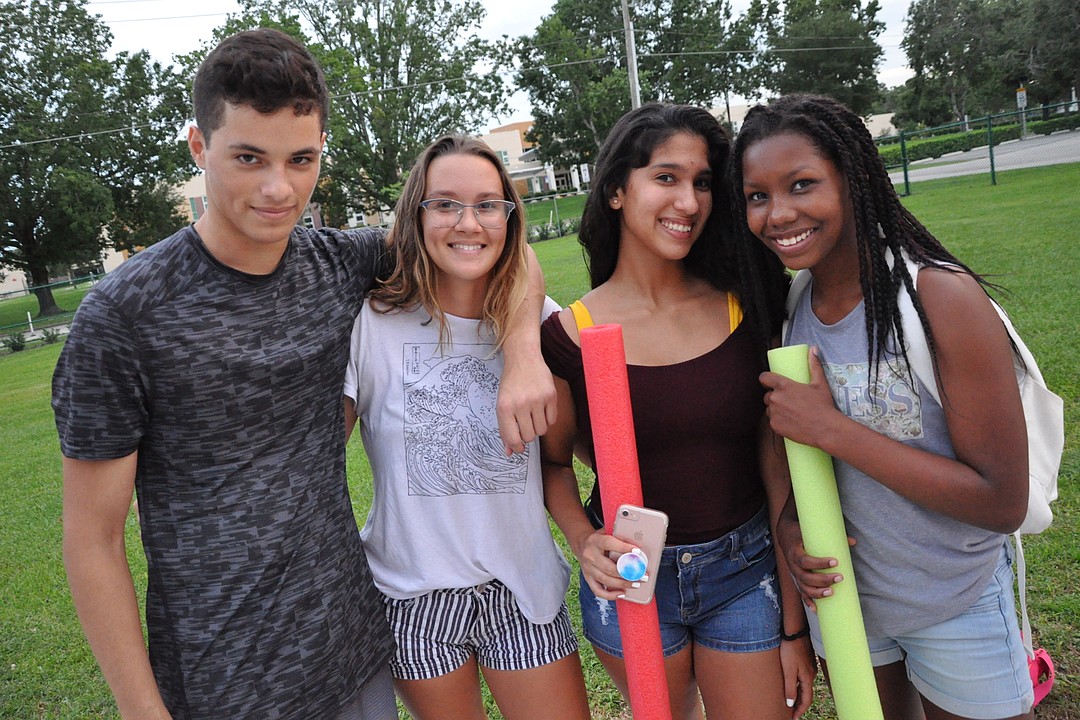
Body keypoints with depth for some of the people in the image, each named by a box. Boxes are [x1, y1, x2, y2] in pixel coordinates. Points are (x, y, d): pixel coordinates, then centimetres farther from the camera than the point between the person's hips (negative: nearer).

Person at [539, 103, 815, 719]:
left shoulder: (744, 310, -7)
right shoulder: (569, 335, -11)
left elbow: (775, 466, -4)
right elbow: (555, 462, 2)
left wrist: (795, 625, -1)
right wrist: (585, 541, -18)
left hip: (747, 574, 1)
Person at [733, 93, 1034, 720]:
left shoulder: (941, 295, -23)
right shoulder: (786, 306, -7)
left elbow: (1004, 503, -24)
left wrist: (833, 428, -28)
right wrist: (789, 525, -14)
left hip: (956, 606, -4)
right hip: (841, 593, 5)